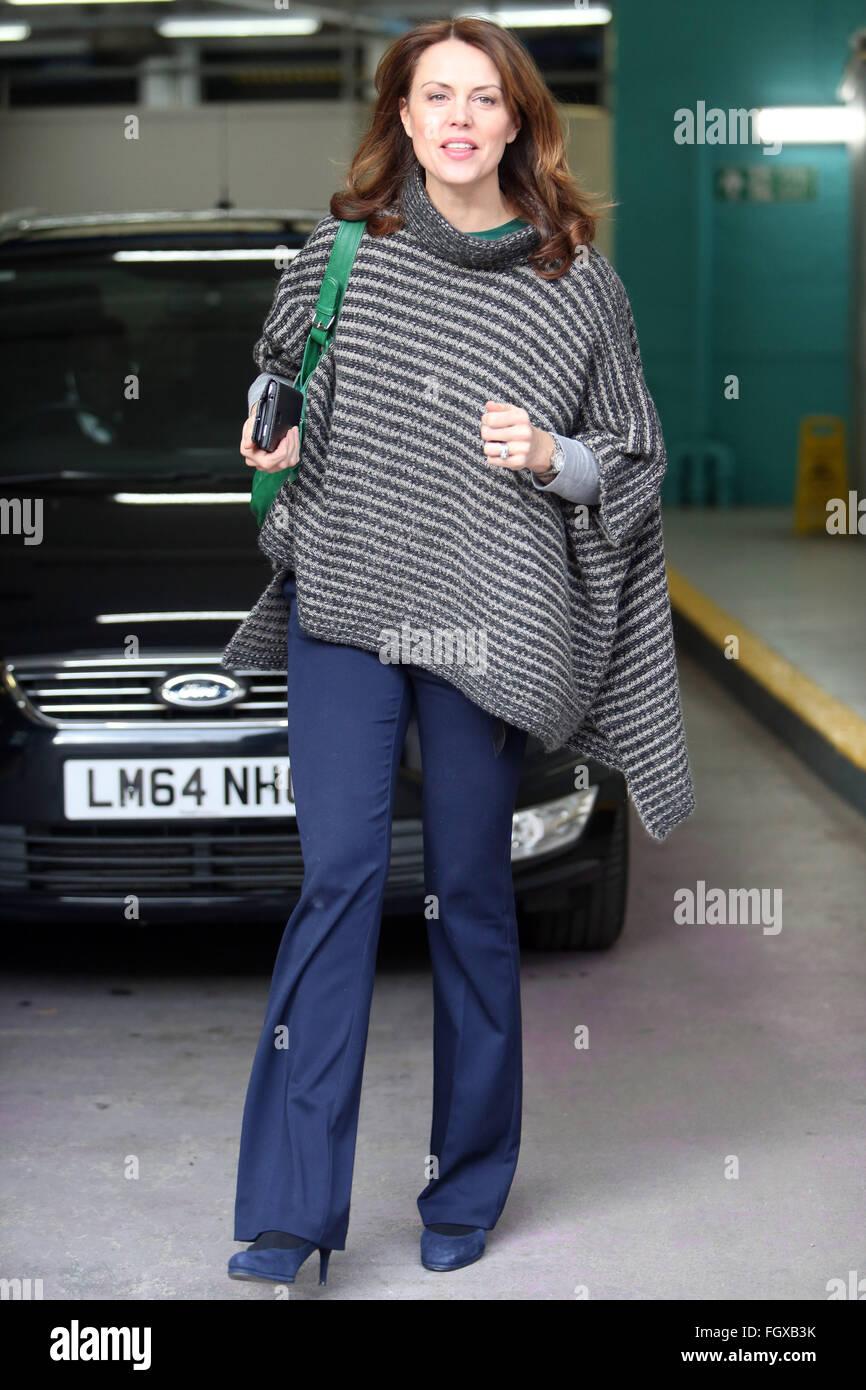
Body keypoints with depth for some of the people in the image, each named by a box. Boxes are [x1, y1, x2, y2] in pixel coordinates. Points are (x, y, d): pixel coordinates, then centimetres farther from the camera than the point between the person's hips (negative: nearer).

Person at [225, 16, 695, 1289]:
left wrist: (550, 455, -12)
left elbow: (632, 458, 8)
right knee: (339, 876, -8)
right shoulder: (343, 251, 6)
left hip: (487, 614, -1)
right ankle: (291, 1209, -6)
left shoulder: (575, 277, 2)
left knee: (470, 890, 6)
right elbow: (280, 378, 22)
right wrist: (274, 432, 1)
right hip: (345, 595, 1)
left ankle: (469, 1185, 21)